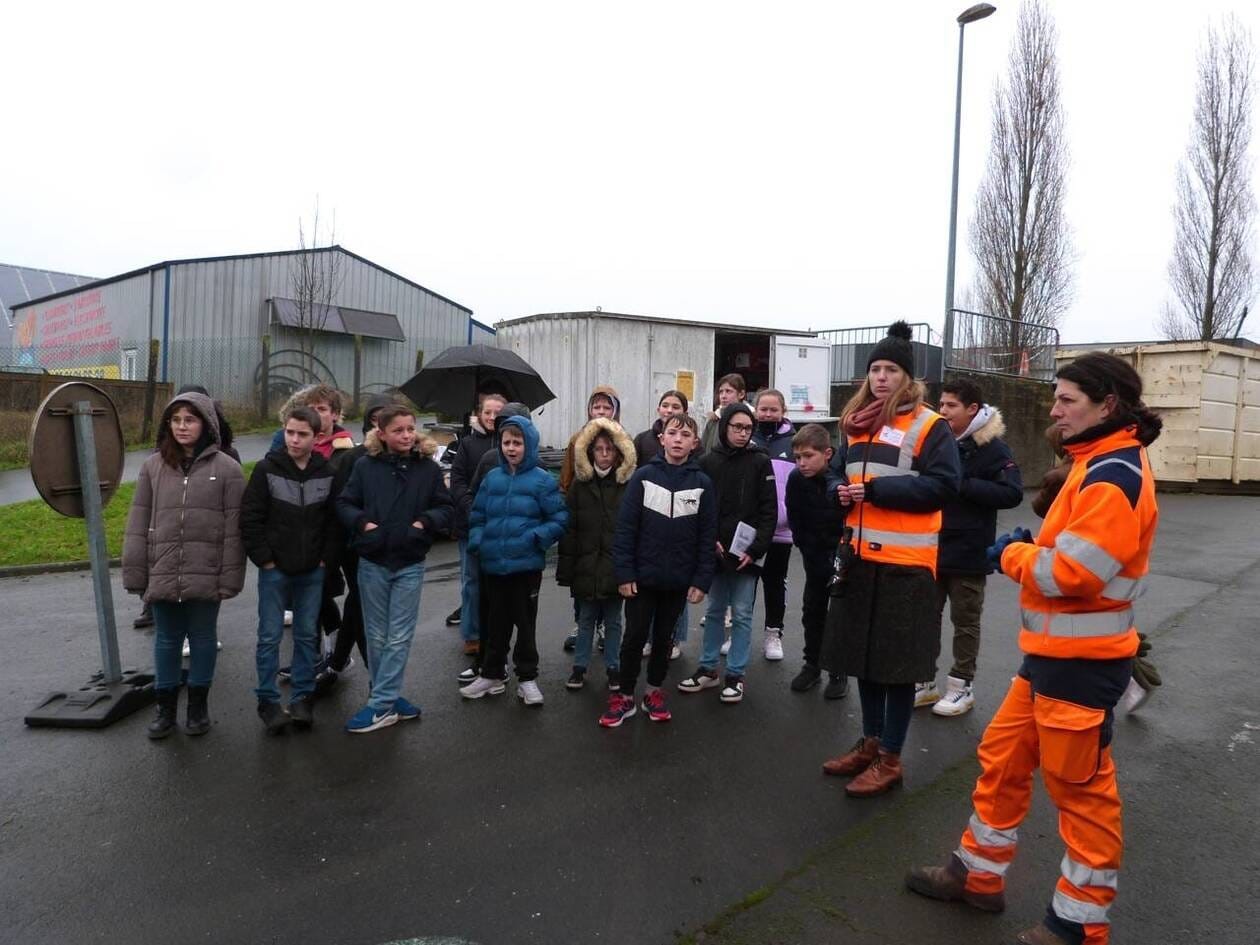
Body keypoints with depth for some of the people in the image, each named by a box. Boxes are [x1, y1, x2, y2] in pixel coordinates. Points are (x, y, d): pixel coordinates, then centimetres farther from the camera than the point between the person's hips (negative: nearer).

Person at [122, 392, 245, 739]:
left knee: (202, 638, 11)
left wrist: (230, 578, -9)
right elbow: (138, 523, 5)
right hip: (162, 575, 3)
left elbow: (234, 528, -6)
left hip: (205, 575, -2)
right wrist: (135, 573, 1)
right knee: (166, 640, 14)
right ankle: (165, 707, 29)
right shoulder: (153, 466, 4)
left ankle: (198, 705, 28)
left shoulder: (227, 468, -5)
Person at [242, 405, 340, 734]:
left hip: (313, 571, 2)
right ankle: (268, 701, 16)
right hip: (274, 570, -2)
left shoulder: (327, 473, -1)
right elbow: (250, 519, -7)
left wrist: (326, 559, -2)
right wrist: (264, 559, -10)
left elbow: (334, 521, 4)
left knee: (307, 634, 10)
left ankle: (302, 697, 22)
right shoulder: (266, 469, -7)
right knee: (270, 636, 4)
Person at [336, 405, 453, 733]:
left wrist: (425, 522, -14)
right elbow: (343, 503, 4)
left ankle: (381, 706, 8)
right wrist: (362, 522, -13)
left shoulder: (429, 468, -3)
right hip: (372, 562, 1)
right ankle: (390, 698, 24)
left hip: (410, 564, -1)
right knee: (377, 636, 10)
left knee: (399, 637, 2)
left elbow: (447, 509, 3)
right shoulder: (365, 466, -2)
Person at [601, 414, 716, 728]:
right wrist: (624, 573, -11)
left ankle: (654, 693, 32)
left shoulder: (702, 483, -2)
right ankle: (625, 697, 23)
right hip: (642, 577, -1)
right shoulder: (643, 476, -6)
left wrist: (702, 580, -5)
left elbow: (707, 536, 0)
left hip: (678, 581, 1)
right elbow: (625, 527, -7)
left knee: (663, 637, 15)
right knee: (634, 637, 7)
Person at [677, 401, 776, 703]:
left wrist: (756, 549, -12)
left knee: (741, 614, 5)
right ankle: (708, 669, 24)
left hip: (746, 552, -2)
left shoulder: (760, 462, -2)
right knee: (714, 610, 13)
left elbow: (769, 511, -5)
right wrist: (710, 542, -8)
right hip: (714, 551, 2)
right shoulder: (708, 461, 2)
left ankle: (735, 675, 15)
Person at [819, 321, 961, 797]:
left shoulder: (930, 426, -8)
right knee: (864, 656, 15)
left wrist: (876, 489, -20)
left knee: (898, 662, 3)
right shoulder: (855, 423, 13)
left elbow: (944, 484, -17)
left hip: (905, 563, -6)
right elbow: (839, 474, 22)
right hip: (860, 557, 7)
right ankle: (870, 742, 32)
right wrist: (840, 491, -2)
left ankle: (890, 759, 17)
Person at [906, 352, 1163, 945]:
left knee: (1081, 786, 6)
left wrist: (1011, 554, -10)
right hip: (1055, 652, 10)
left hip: (1082, 661, -10)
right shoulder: (1099, 464, 13)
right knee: (1002, 758, 16)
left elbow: (1071, 572, -26)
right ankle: (978, 873, 31)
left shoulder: (1115, 474, -19)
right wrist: (1029, 548, 3)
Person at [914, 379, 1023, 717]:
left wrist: (963, 484, -20)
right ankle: (924, 681, 25)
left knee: (965, 621, 9)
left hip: (967, 552, -5)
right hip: (931, 547, 5)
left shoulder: (992, 447, -9)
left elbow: (1012, 493, -17)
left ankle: (961, 686, 21)